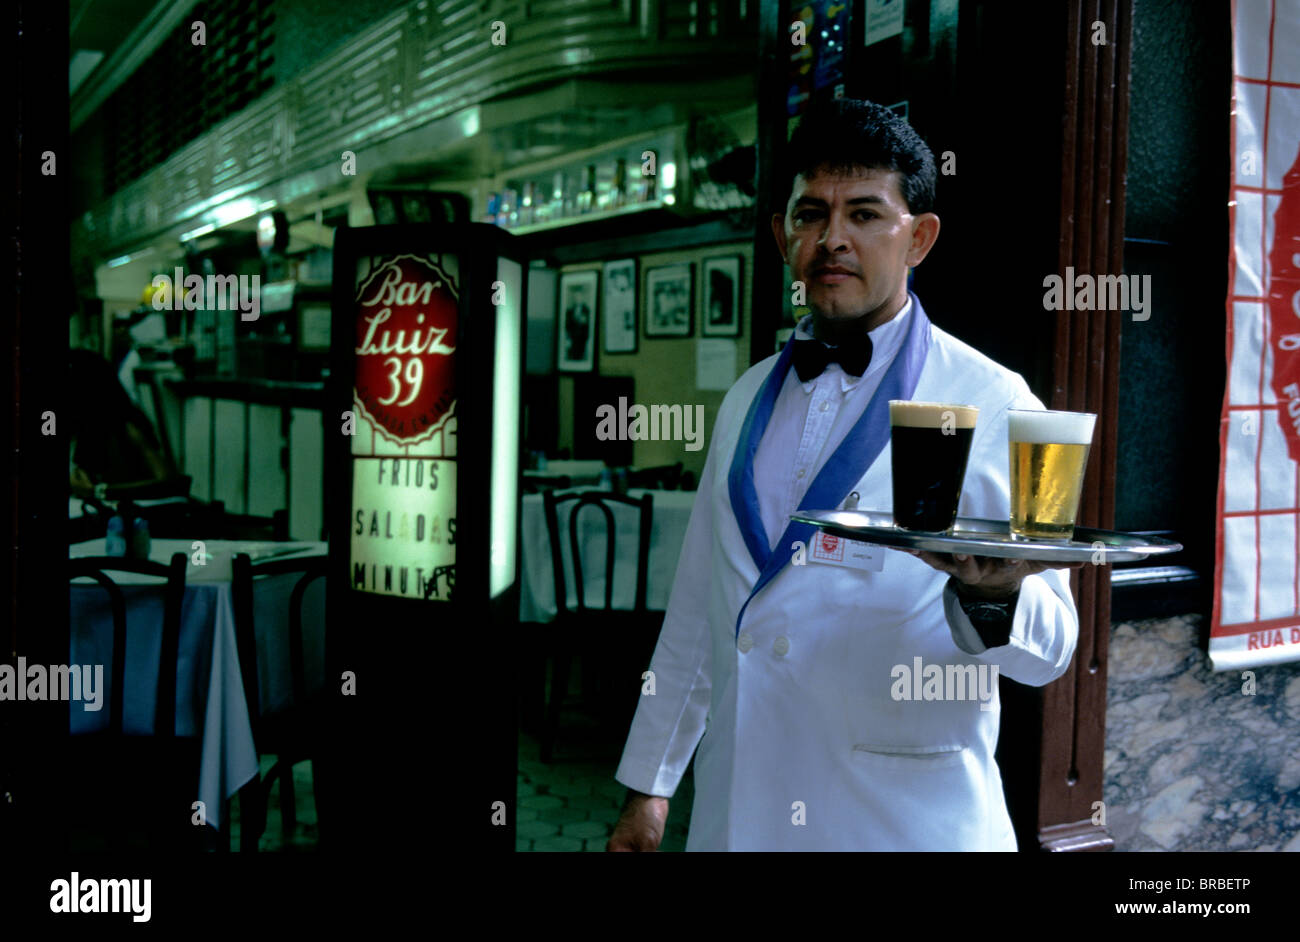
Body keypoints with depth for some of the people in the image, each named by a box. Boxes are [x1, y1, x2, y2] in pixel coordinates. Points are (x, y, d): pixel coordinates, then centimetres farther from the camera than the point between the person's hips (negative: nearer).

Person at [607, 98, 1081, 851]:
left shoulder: (992, 403, -7)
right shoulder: (750, 399, 8)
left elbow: (1048, 647, -10)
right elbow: (698, 606, 11)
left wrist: (992, 594, -32)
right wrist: (650, 785, 11)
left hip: (905, 818, -4)